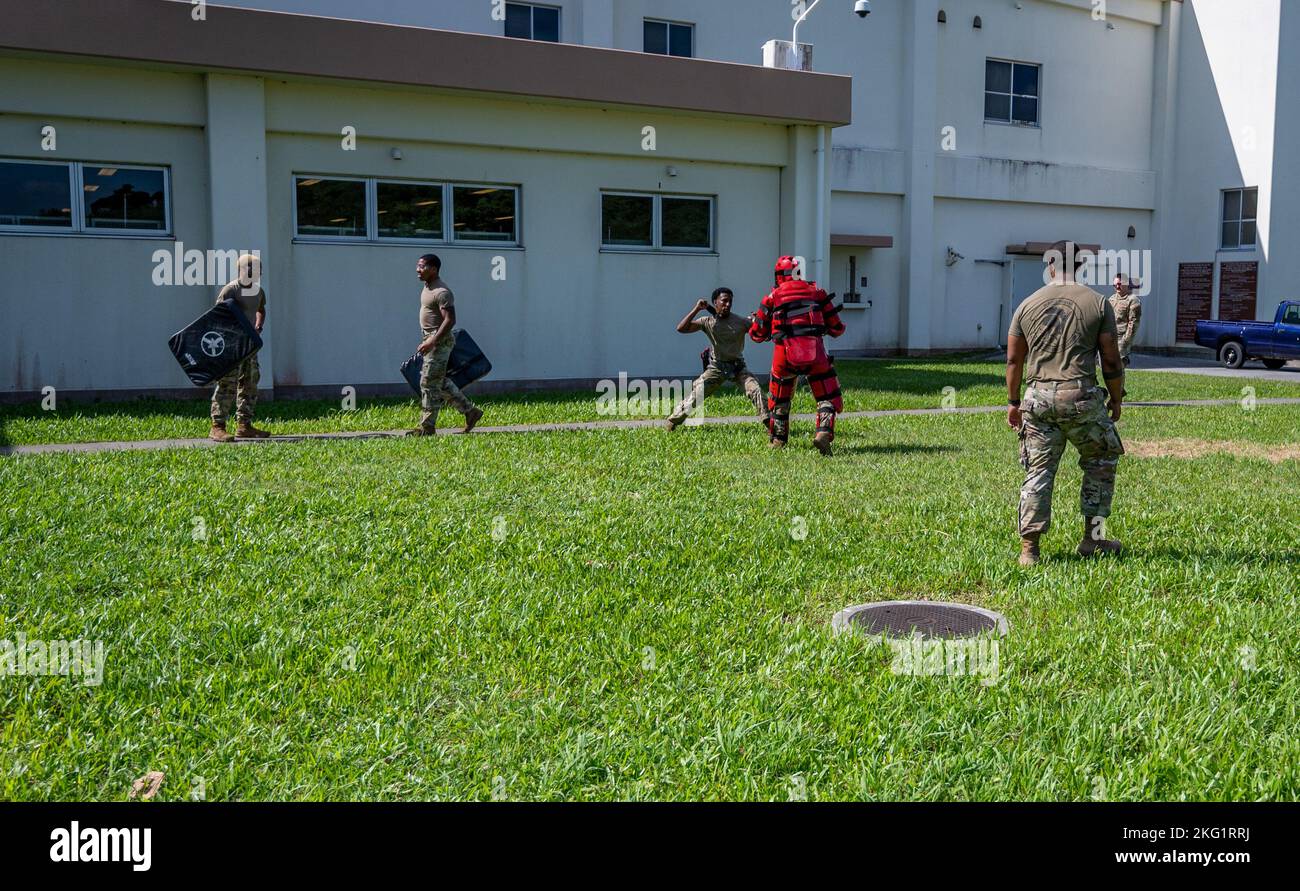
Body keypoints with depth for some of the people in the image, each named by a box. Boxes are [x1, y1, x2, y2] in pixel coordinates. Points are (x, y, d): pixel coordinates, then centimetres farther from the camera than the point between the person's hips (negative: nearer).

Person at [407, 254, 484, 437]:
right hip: (432, 339, 10)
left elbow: (450, 320, -24)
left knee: (429, 382, -6)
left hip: (440, 341, -10)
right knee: (440, 382, 13)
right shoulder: (428, 288, 14)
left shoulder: (441, 292, -18)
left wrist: (432, 341, -27)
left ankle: (427, 427, 1)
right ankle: (470, 411, 21)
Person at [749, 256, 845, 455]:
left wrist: (754, 321, 39)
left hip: (785, 353, 1)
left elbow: (757, 335, 18)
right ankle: (824, 432, -14)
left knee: (779, 399, 22)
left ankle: (778, 440, 26)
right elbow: (837, 328, 15)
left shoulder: (772, 297, 12)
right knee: (828, 398, 9)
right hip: (815, 352, 0)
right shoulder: (816, 292, 14)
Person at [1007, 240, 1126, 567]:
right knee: (1102, 462, 19)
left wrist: (1013, 401, 19)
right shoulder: (1098, 303, 2)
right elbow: (1111, 360, 2)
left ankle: (1029, 548, 3)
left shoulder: (1028, 304, 8)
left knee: (1038, 472, 7)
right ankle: (1092, 538, 21)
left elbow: (1013, 360, 9)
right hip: (1082, 397, -2)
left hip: (1038, 397, 2)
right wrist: (1116, 399, 15)